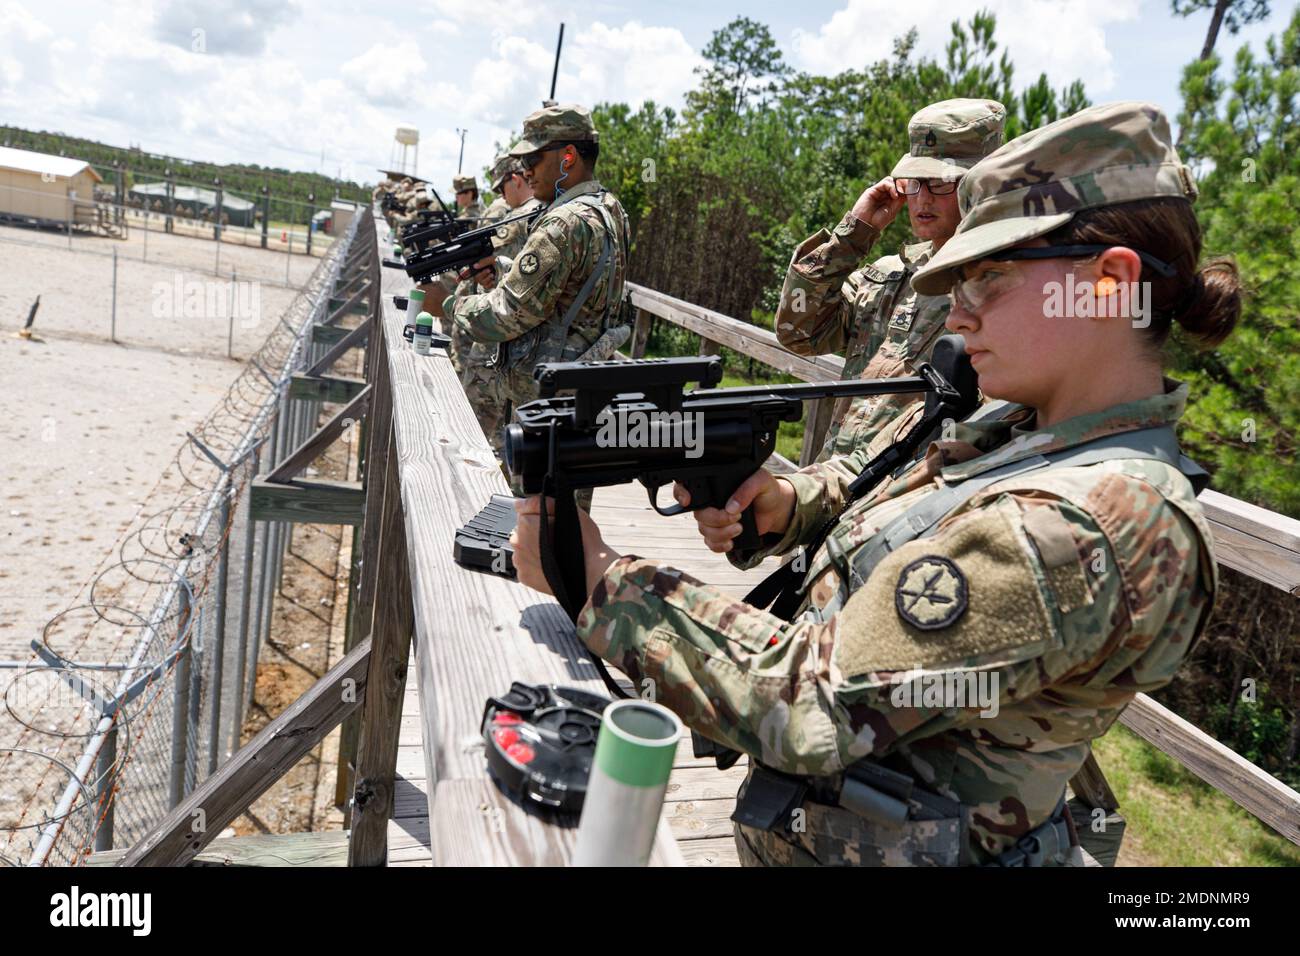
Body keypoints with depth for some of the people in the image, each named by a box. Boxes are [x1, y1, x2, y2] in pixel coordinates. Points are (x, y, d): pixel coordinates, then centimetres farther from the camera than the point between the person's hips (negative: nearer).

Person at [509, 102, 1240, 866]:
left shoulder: (1072, 530, -31)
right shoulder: (1022, 428, -3)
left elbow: (808, 703, -31)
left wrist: (594, 579, -26)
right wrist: (784, 503, -13)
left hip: (850, 844, -7)